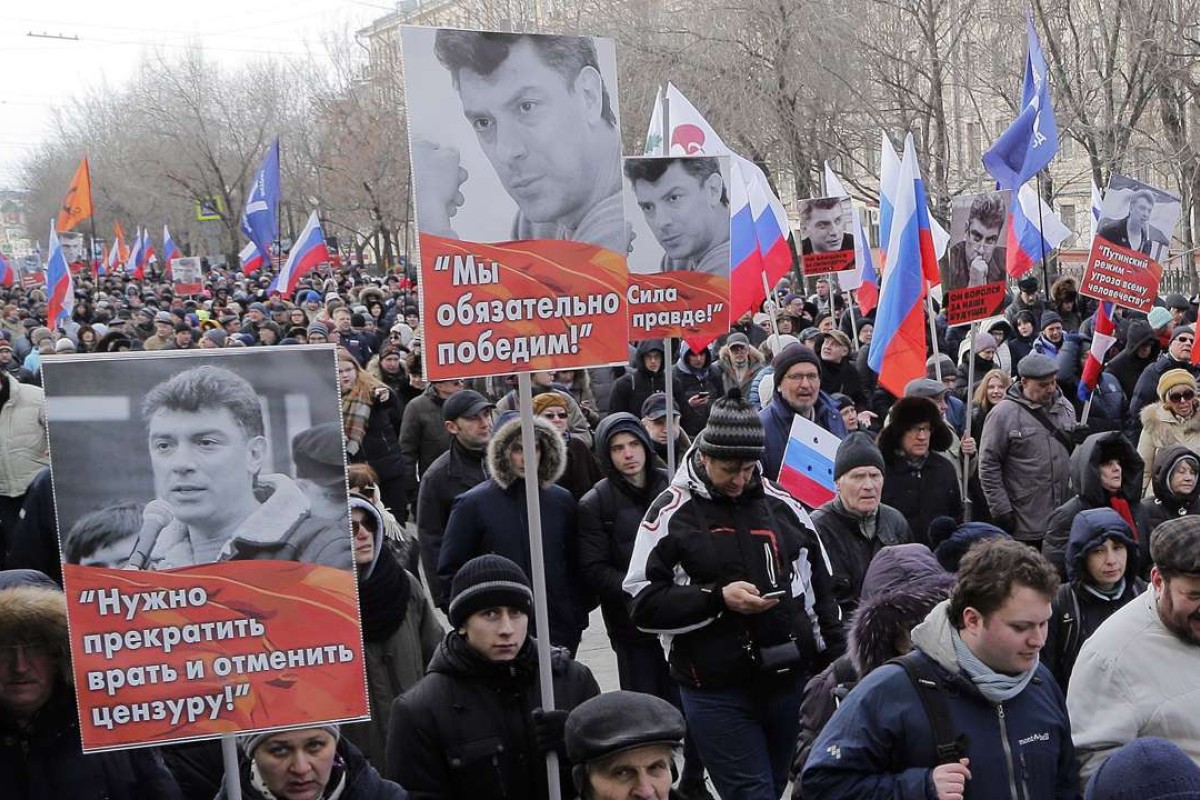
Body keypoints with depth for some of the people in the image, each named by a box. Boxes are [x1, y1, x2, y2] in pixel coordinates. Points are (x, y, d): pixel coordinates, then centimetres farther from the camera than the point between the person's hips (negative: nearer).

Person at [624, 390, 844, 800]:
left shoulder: (783, 506, 7)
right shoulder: (670, 513, -6)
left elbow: (820, 590, 16)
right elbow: (645, 604, -9)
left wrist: (834, 668, 13)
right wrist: (718, 599, -19)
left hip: (791, 679, 5)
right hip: (716, 691, -4)